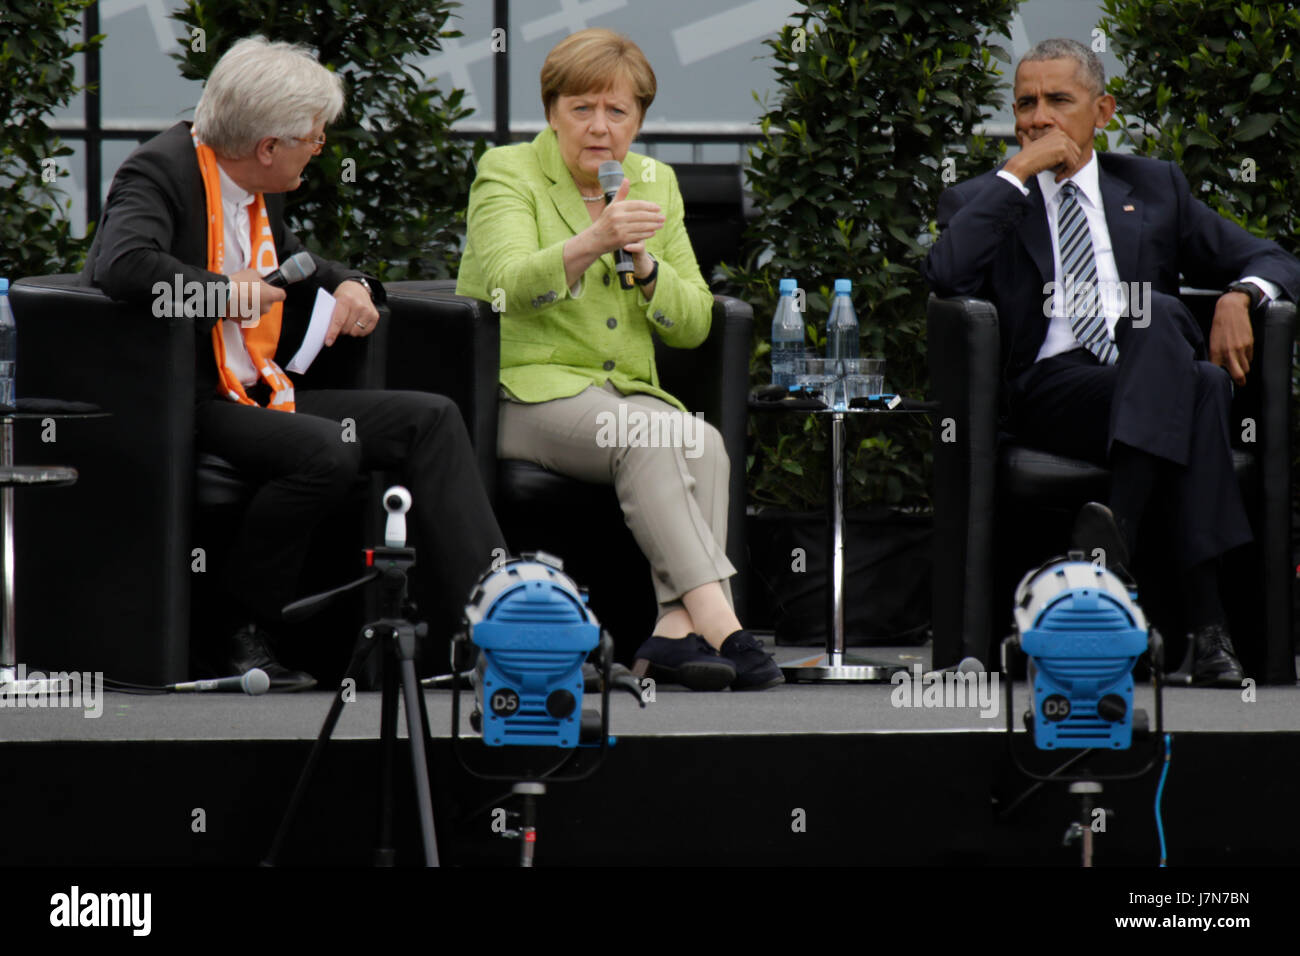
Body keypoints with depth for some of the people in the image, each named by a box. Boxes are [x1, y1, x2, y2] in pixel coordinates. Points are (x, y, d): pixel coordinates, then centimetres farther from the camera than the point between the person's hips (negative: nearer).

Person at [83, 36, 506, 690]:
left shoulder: (262, 190, 13)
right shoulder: (161, 172, -14)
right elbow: (123, 265, -33)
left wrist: (348, 286, 10)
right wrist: (229, 293, -21)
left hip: (257, 396, 9)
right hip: (184, 409, -9)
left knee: (430, 420, -3)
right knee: (325, 451, -32)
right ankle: (242, 636, -19)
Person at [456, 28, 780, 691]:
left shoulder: (655, 183, 16)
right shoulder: (508, 173, 1)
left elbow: (693, 324, 12)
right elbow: (508, 285, -19)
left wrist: (645, 265, -8)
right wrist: (592, 242, -36)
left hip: (628, 390, 5)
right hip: (527, 386, -5)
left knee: (704, 442, -29)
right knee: (652, 435, -34)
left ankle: (676, 630, -40)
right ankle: (717, 623, -42)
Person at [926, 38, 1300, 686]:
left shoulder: (1152, 188, 25)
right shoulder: (983, 201, 18)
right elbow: (947, 276, -5)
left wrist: (1239, 294, -3)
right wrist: (1019, 171, -3)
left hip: (1157, 385, 2)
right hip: (1050, 387, -2)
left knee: (1159, 320, -36)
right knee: (1196, 391, -35)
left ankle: (1117, 533, -47)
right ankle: (1204, 624, -43)